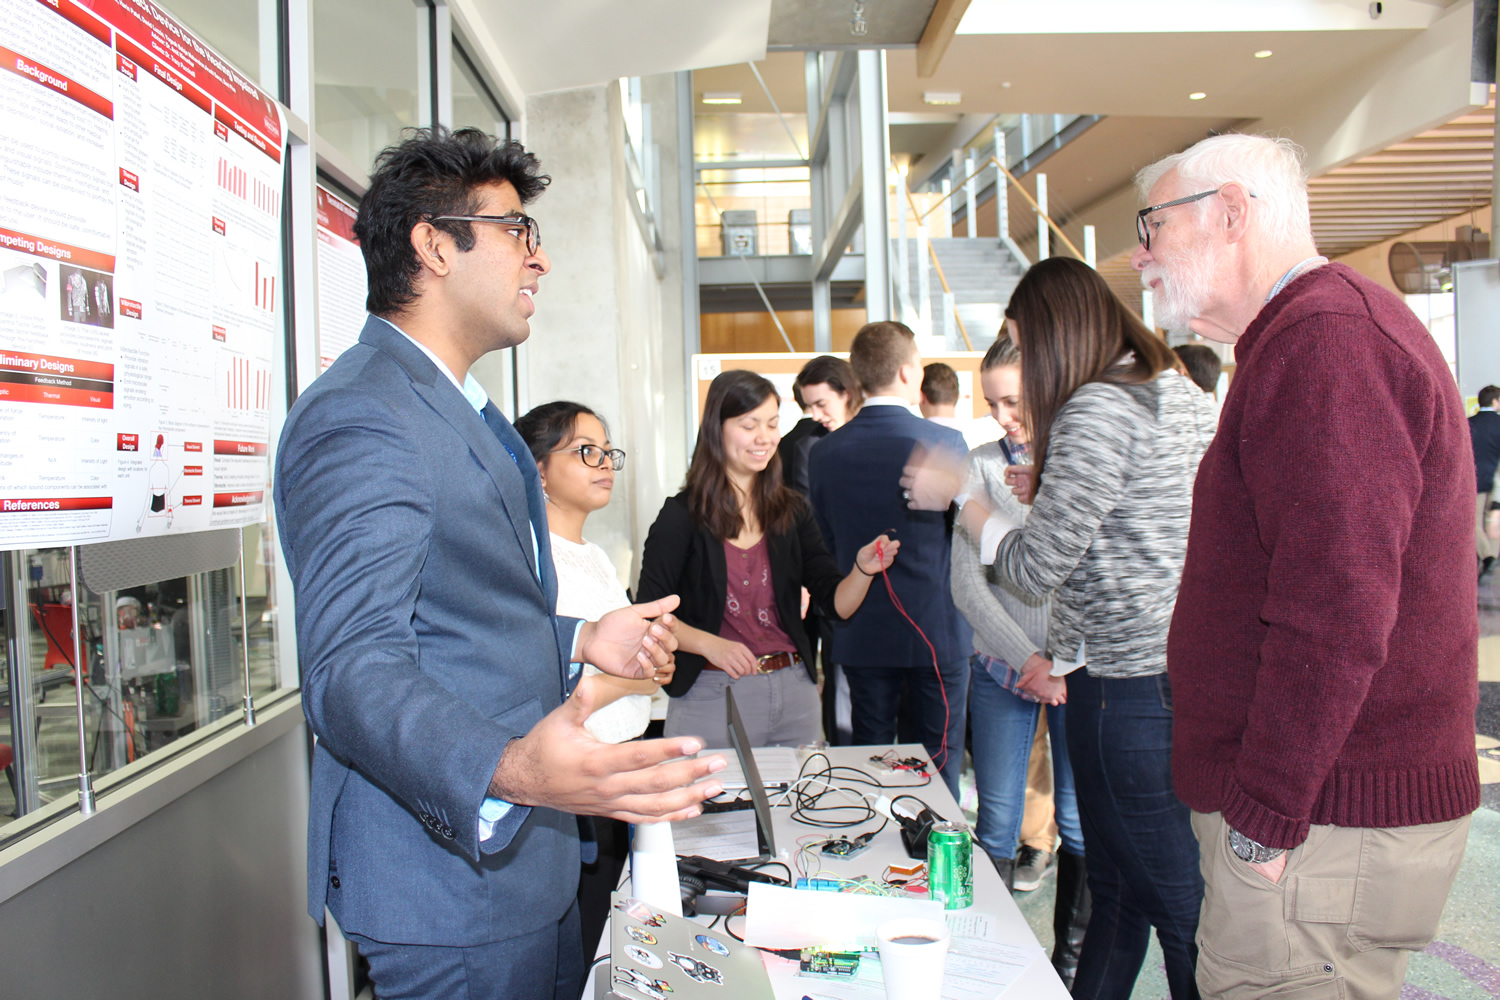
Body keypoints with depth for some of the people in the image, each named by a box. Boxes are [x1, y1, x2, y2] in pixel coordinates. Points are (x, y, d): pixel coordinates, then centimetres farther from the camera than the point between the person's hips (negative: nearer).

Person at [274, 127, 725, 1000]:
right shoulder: (359, 417, -20)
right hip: (449, 878, -10)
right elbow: (356, 663, -30)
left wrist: (580, 642, 11)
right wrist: (504, 773, -45)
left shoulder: (462, 412, 15)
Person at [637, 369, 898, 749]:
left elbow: (836, 604, 3)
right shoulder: (683, 515, -7)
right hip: (712, 695, -4)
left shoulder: (791, 509, 5)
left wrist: (863, 570, -16)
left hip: (794, 692, 4)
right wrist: (710, 644, -21)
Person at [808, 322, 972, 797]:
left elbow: (824, 543, 5)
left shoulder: (825, 451, -2)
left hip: (861, 634, 3)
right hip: (937, 630, -3)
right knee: (939, 761, 10)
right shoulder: (945, 443, -12)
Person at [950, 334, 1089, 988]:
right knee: (996, 823, 3)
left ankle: (1071, 960, 25)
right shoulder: (982, 467, 1)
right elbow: (967, 583, -4)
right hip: (1003, 665, 1)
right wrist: (1031, 660, -12)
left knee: (1080, 823, 7)